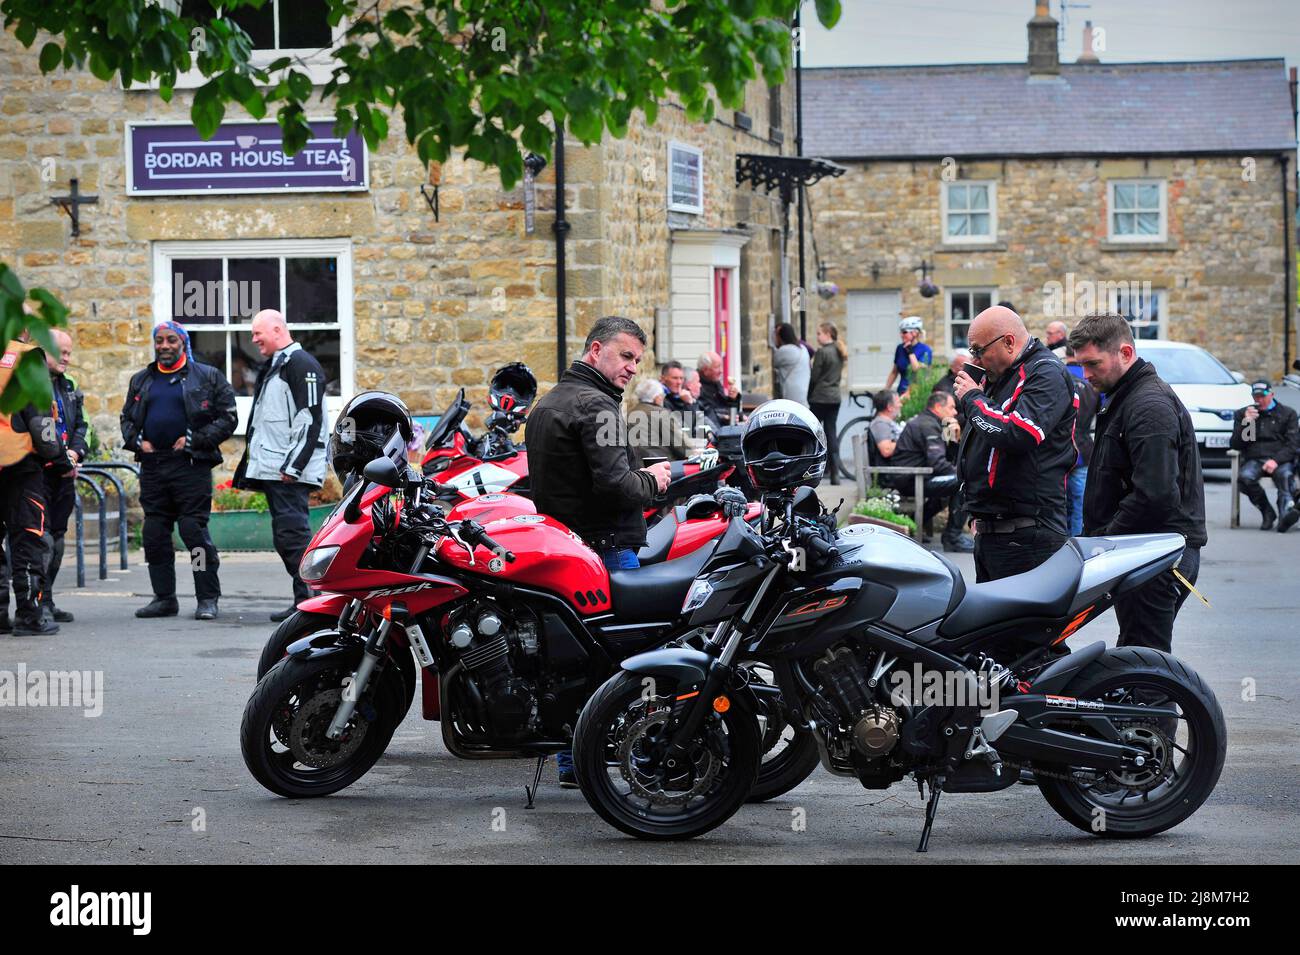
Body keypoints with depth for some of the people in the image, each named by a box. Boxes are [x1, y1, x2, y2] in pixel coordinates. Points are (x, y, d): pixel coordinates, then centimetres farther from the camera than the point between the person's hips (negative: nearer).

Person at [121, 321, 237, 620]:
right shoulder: (141, 381, 18)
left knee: (195, 531, -10)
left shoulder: (207, 377, 4)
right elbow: (127, 418, 25)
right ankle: (164, 598, 13)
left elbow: (227, 417, 0)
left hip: (191, 464, -5)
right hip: (152, 465, 5)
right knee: (154, 534, 5)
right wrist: (136, 441, 5)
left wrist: (194, 440, -9)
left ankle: (208, 598, -3)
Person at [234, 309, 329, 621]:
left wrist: (294, 465, -21)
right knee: (285, 537, 9)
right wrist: (253, 463, 23)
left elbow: (310, 420, -17)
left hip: (291, 471, -10)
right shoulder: (272, 367, 22)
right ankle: (303, 602, 11)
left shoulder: (301, 364, -10)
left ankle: (308, 600, -13)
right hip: (273, 470, 10)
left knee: (293, 533, -13)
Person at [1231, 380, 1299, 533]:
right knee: (1245, 477, -34)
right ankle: (1268, 513, -24)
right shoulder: (1242, 414, 20)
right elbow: (1235, 445, 13)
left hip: (1280, 459, -1)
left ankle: (1286, 512, -58)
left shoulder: (1287, 414, 15)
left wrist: (1276, 460, -13)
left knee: (1285, 475, -37)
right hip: (1254, 460, 1)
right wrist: (1246, 423, -2)